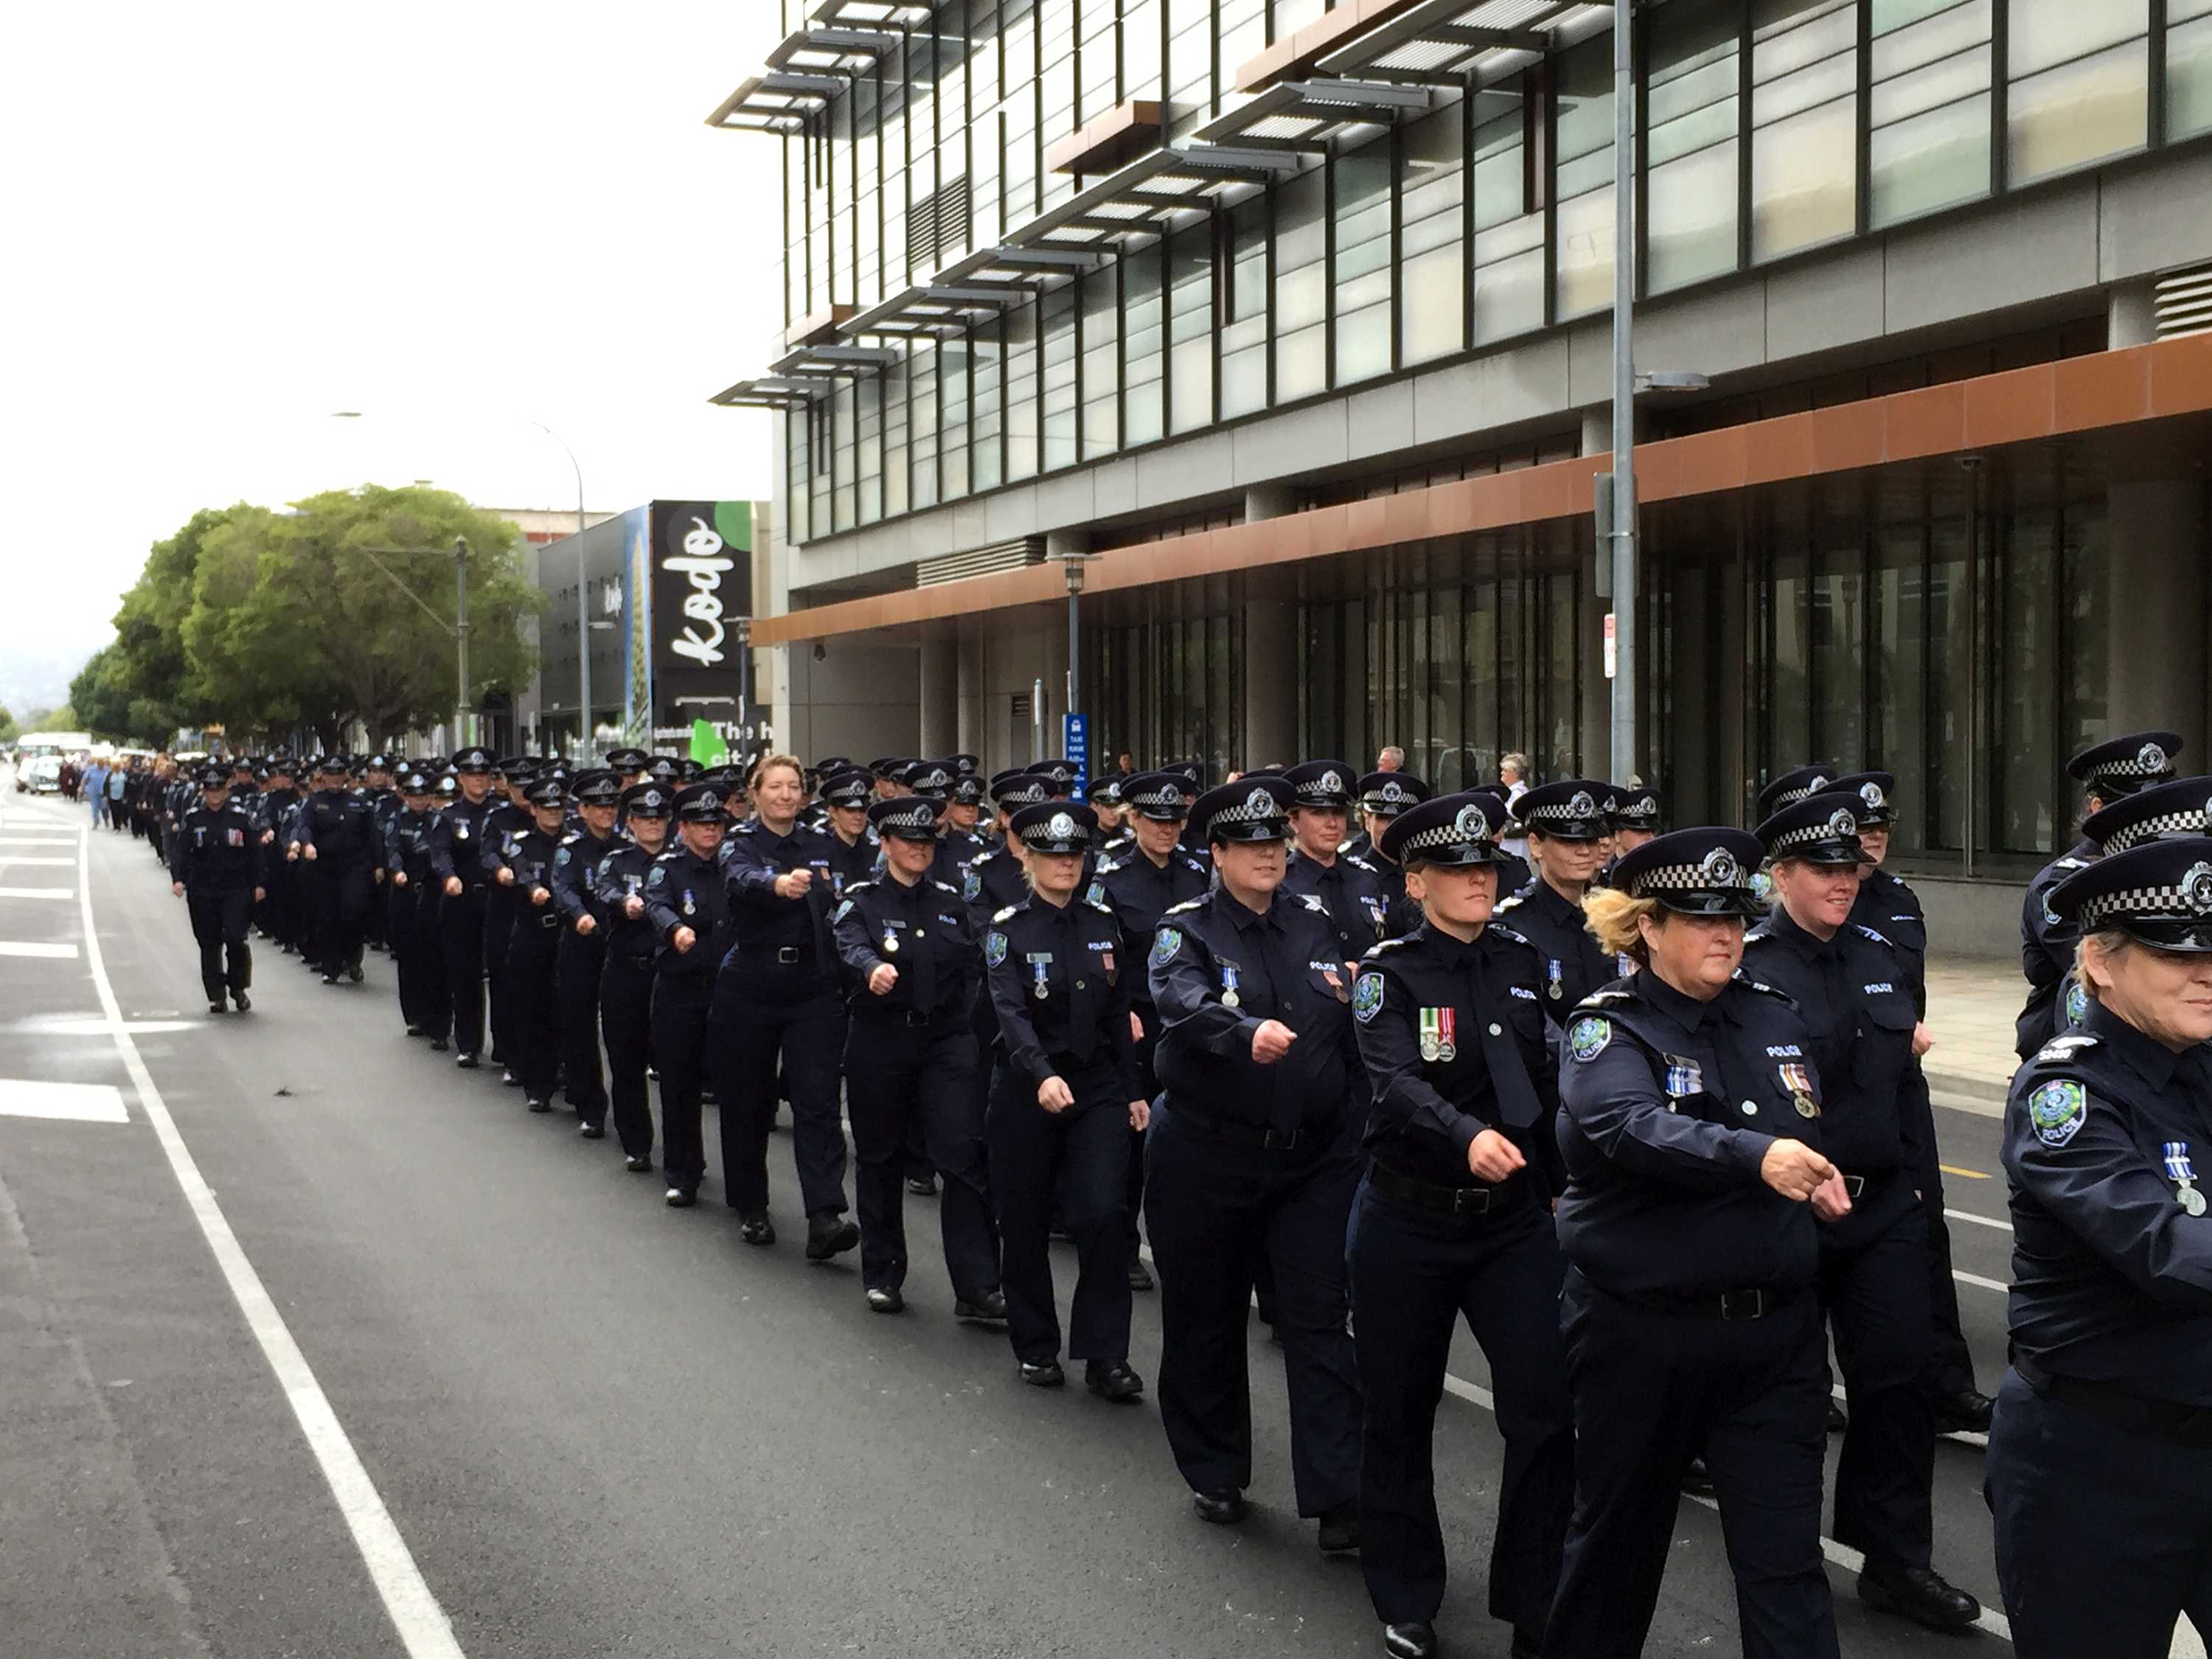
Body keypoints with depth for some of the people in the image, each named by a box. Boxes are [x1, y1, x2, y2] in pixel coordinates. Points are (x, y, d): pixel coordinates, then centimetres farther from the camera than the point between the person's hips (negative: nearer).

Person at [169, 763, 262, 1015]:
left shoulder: (240, 818, 3)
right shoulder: (193, 819, 3)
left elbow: (254, 853, 8)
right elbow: (180, 851, -2)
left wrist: (257, 885, 5)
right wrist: (178, 879, -17)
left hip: (236, 890, -1)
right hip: (202, 893, 1)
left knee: (235, 938, -14)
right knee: (209, 944, 5)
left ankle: (238, 988, 7)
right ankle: (216, 996, 15)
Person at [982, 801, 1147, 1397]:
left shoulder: (1102, 925, 5)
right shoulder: (1007, 930, -8)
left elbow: (1118, 1014, 10)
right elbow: (1011, 1013, -22)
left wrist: (1133, 1092, 7)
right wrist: (1042, 1076, -37)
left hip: (1098, 1088, 2)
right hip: (1025, 1091, -2)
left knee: (1102, 1214, -10)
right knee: (1026, 1224, 7)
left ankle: (1105, 1358, -2)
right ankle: (1036, 1347, 24)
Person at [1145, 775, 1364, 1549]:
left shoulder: (1316, 927, 8)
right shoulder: (1187, 931, -5)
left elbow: (1352, 1034, 12)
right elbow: (1185, 1004, -28)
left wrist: (1357, 1130, 0)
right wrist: (1248, 1034, -46)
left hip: (1312, 1157, 2)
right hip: (1206, 1157, -2)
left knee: (1319, 1319, -2)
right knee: (1206, 1319, 10)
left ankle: (1337, 1498, 0)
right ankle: (1214, 1475, 27)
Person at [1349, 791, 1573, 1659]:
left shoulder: (1524, 960, 3)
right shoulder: (1389, 971, -10)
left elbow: (1547, 1083, 13)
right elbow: (1397, 1083, -27)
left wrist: (1558, 1188, 13)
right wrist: (1468, 1138, -44)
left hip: (1515, 1220, 3)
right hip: (1407, 1222, -3)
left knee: (1548, 1410, -6)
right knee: (1400, 1416, 10)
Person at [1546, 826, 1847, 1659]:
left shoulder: (1775, 1017, 8)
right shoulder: (1609, 1028, -9)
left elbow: (1814, 1138, 20)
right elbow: (1628, 1125, -30)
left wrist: (1813, 1177, -4)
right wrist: (1755, 1156, -44)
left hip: (1776, 1331, 3)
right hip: (1640, 1332, -3)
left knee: (1786, 1561, 1)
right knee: (1619, 1536, 15)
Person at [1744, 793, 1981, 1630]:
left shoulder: (1879, 956, 9)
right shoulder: (1745, 964, -11)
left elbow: (1905, 1076, 15)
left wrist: (1911, 1174, 10)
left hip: (1883, 1208, 5)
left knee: (1903, 1373, 3)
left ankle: (1897, 1560, 13)